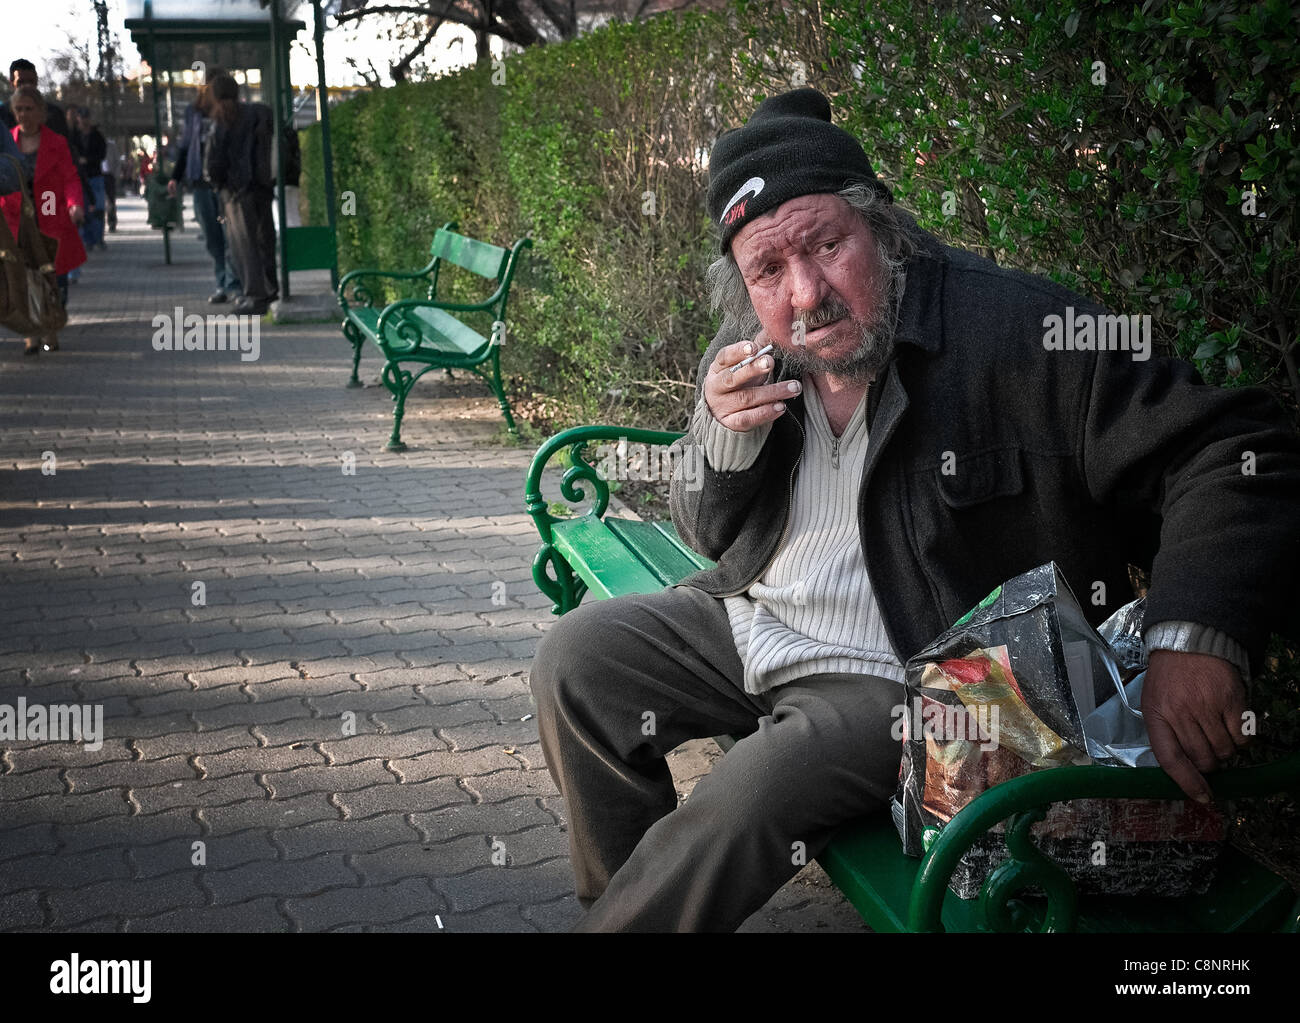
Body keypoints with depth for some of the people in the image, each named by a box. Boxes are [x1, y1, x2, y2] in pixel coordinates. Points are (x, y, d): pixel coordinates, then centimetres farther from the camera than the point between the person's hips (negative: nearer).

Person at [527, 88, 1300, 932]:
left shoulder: (1021, 329, -19)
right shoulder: (749, 356, 1)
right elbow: (710, 537, 11)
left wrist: (1194, 636, -37)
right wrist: (725, 440, -12)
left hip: (902, 679, -7)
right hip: (749, 620, 7)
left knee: (751, 797, -28)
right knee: (576, 656, 1)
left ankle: (627, 915, 0)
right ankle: (627, 901, 17)